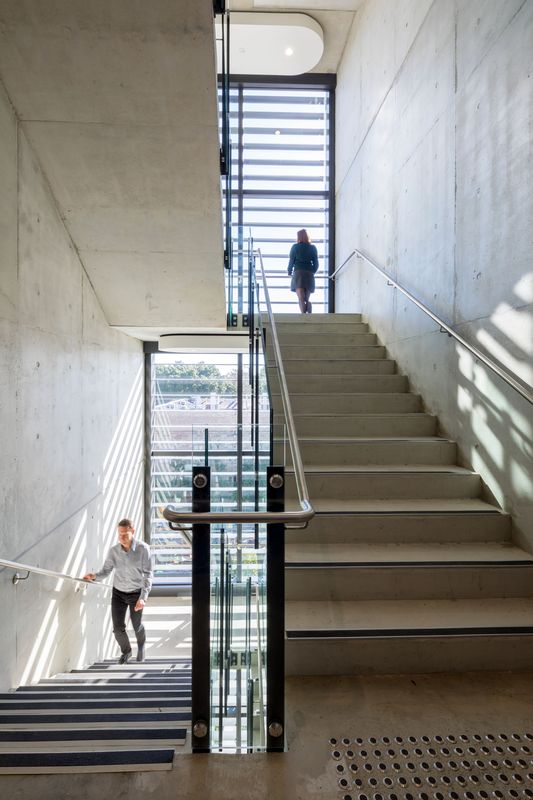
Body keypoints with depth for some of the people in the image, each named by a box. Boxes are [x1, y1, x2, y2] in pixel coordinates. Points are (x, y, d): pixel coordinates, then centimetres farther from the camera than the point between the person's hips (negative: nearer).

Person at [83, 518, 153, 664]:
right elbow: (106, 571, -8)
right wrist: (94, 576, -30)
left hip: (136, 593, -2)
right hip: (118, 593, 2)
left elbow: (147, 574, -20)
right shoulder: (113, 550, -14)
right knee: (118, 628, 1)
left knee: (137, 626, 13)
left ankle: (141, 646, 49)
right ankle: (126, 651, 34)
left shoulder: (143, 548, -23)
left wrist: (143, 597, -27)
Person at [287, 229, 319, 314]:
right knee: (307, 299, 12)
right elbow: (316, 263, 8)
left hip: (298, 273, -3)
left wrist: (289, 271, 18)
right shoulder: (313, 248, 8)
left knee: (301, 299, -8)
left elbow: (291, 261, 1)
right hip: (309, 275, 3)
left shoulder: (295, 247, 1)